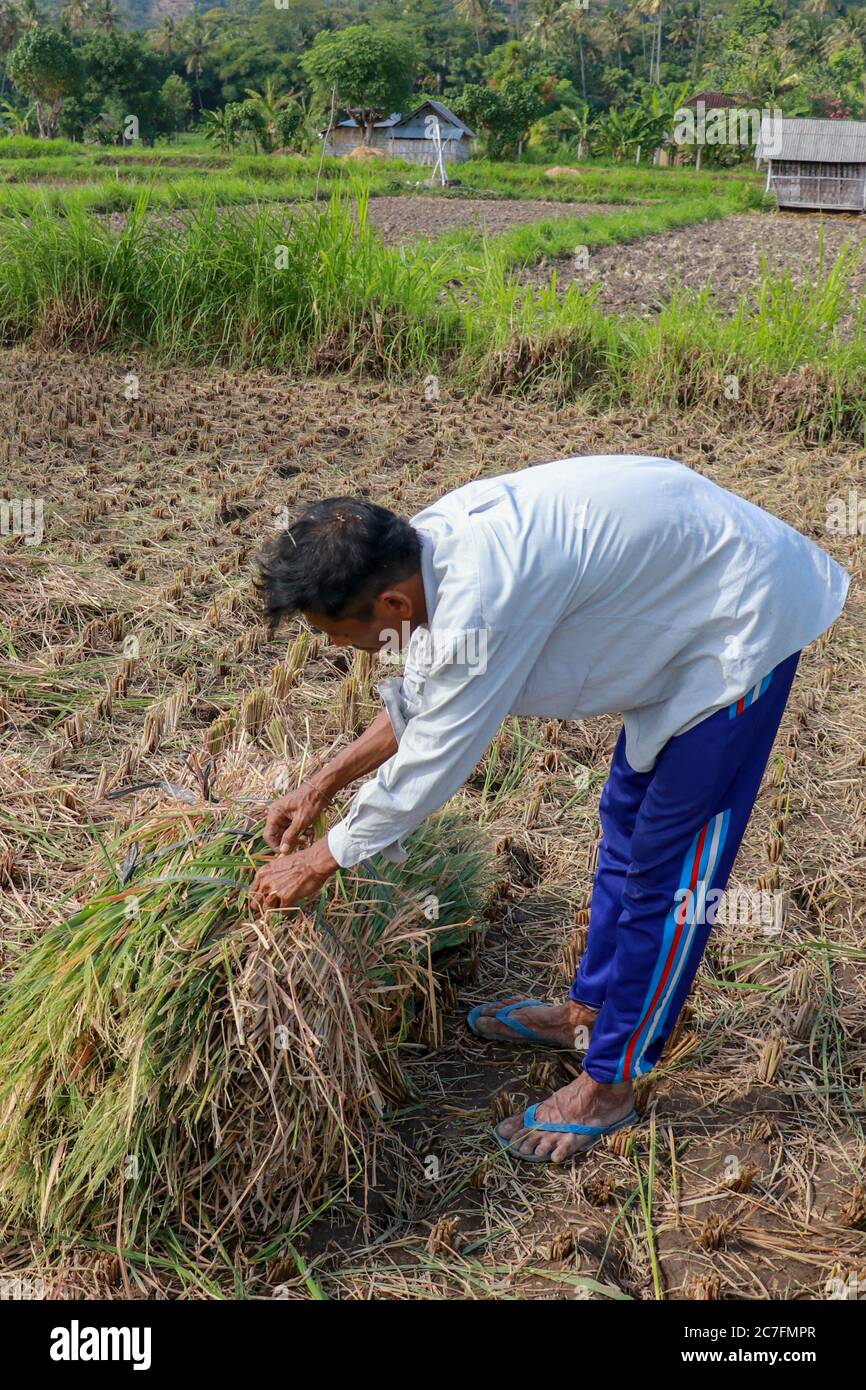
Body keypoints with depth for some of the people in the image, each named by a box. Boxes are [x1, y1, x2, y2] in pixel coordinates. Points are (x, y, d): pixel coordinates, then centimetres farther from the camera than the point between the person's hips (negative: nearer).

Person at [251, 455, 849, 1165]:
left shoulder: (483, 604, -36)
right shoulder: (425, 549, -8)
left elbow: (430, 765, -24)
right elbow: (419, 702, 9)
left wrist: (319, 862, -10)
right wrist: (326, 782, 11)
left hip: (743, 622, -9)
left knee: (668, 867, -2)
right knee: (627, 817, 20)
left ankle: (609, 1085, 14)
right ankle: (590, 1011, 39)